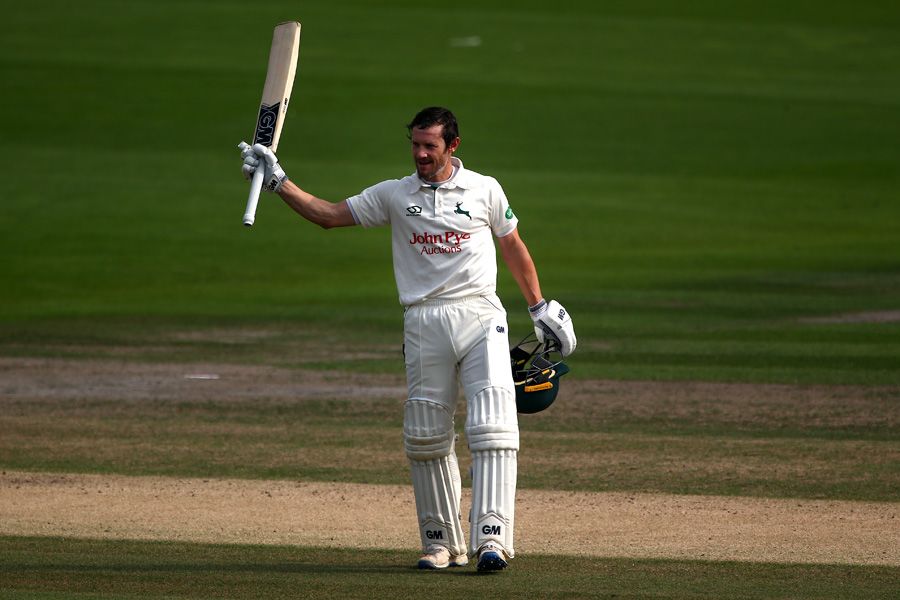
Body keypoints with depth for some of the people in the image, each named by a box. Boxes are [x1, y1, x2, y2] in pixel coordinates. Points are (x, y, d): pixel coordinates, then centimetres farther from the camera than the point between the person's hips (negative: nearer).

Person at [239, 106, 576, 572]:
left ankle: (491, 535, -20)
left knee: (492, 428, -15)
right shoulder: (393, 195, 10)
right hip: (424, 322, 2)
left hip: (480, 316, -2)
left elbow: (513, 248, 18)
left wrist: (541, 308, 18)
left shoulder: (484, 190, 8)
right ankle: (441, 541, 11)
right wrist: (278, 182, 1)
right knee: (426, 437, 2)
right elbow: (327, 215, 11)